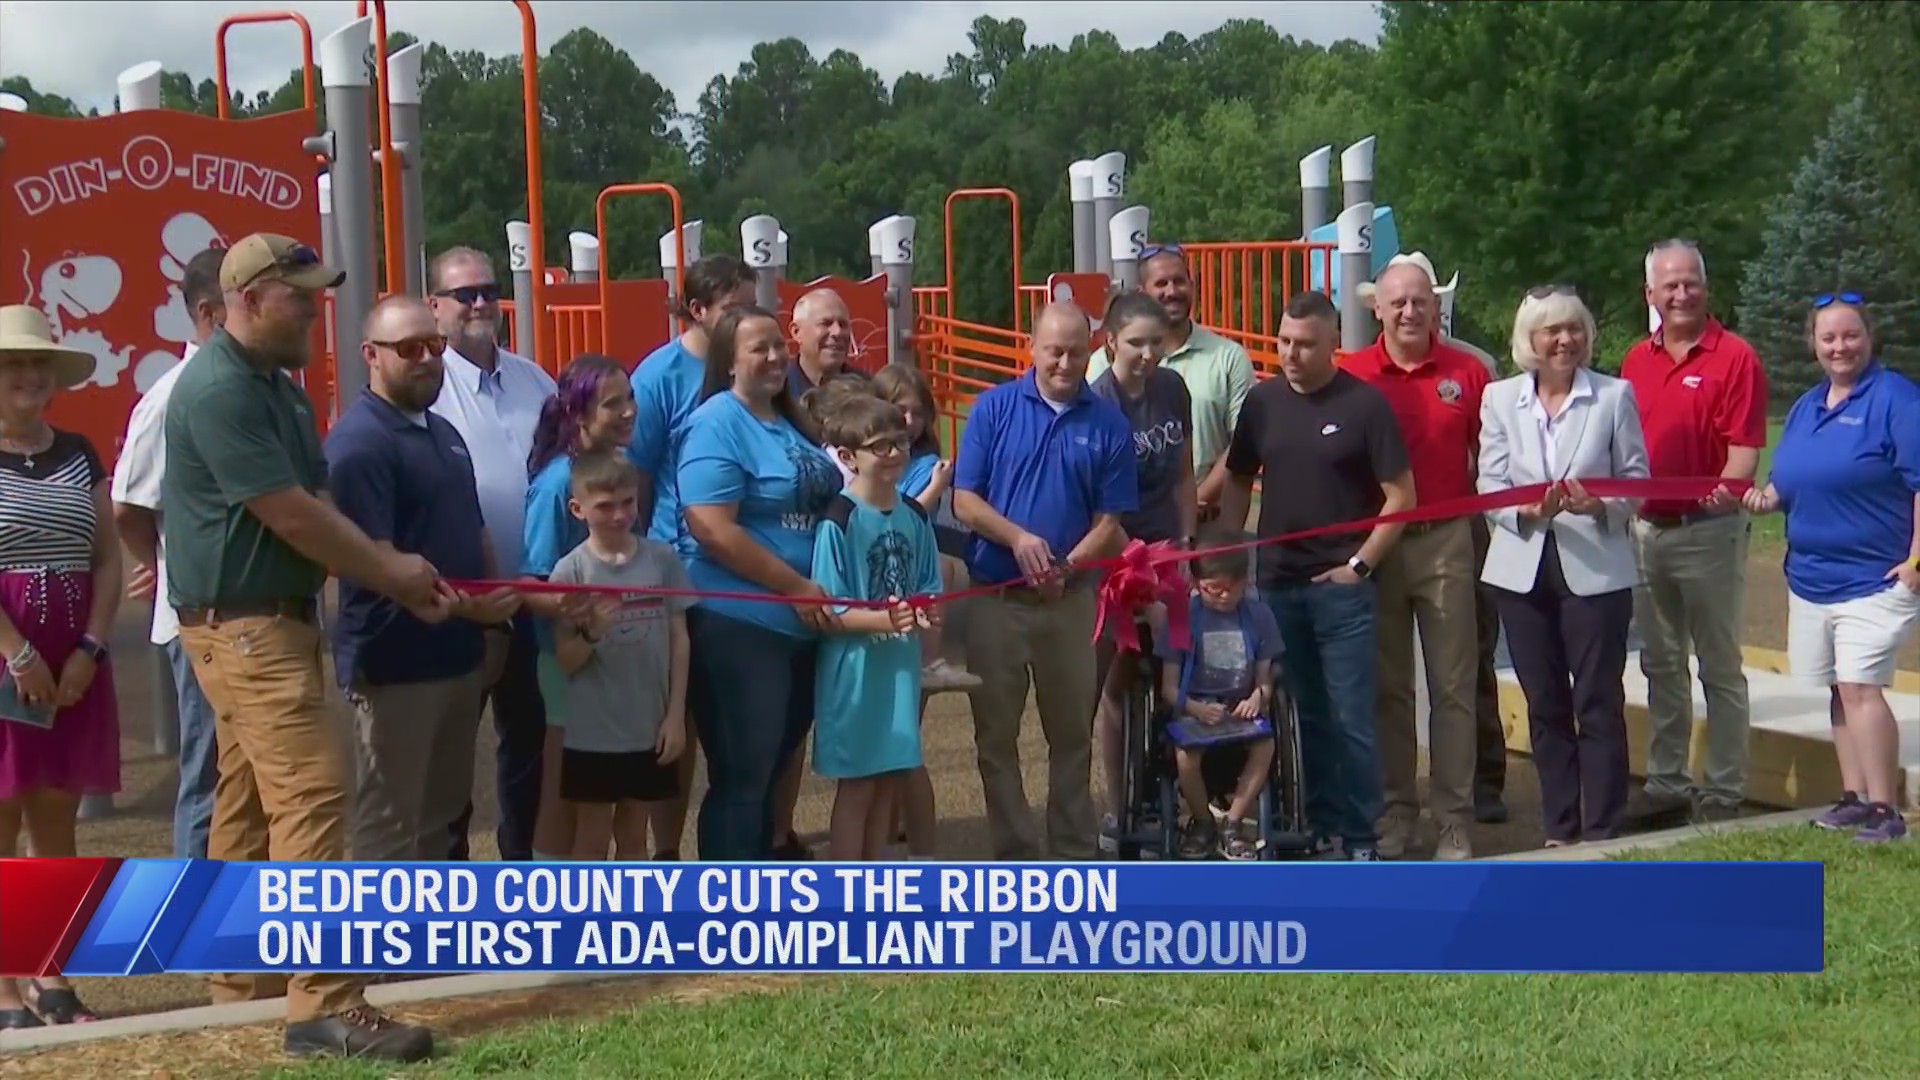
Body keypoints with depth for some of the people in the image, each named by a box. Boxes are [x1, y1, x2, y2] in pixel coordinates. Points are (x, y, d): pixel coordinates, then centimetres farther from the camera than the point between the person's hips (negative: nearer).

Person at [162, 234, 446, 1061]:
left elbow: (315, 503, 12)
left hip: (273, 620, 10)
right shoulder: (219, 389, -18)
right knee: (312, 795, -15)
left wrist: (398, 574, -2)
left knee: (249, 803, 15)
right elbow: (291, 514, -20)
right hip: (243, 627, -10)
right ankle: (325, 1005, -14)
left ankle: (239, 979, 26)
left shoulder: (277, 386, 13)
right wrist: (392, 573, -10)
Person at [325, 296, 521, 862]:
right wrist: (463, 605, -27)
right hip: (394, 663, -9)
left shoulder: (444, 432, 15)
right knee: (389, 824, -2)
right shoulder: (359, 442, -16)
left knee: (442, 811, 18)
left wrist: (494, 611, 12)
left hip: (458, 655, 9)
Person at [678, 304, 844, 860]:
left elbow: (824, 508, 25)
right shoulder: (717, 424, -13)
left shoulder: (792, 421, 13)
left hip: (801, 626, 8)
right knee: (741, 777, 0)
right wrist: (797, 588, -18)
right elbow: (712, 528, -22)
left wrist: (810, 596, 11)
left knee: (773, 769, 18)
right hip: (740, 626, -8)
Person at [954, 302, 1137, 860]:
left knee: (1073, 734, 11)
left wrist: (1067, 567, -17)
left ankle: (1074, 854, 23)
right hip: (995, 596, 0)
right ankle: (1015, 855, 18)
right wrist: (1018, 538, -21)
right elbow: (964, 500, -4)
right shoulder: (994, 407, -1)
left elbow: (1109, 520, 0)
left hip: (1070, 599, 0)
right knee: (996, 735, 6)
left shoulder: (1108, 423, 0)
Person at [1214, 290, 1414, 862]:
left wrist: (1360, 563, -9)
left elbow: (1401, 495, -5)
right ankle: (1321, 825, 22)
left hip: (1340, 585, -4)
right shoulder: (1263, 401, 6)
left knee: (1351, 718, -3)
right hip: (1276, 582, 4)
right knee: (1305, 715, 12)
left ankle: (1360, 837, 7)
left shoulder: (1364, 403, -5)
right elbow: (1238, 482, 15)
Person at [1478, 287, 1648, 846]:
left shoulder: (1615, 395, 2)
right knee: (1545, 706, 9)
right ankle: (1559, 829, 19)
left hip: (1596, 569, -2)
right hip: (1524, 570, 2)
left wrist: (1599, 504, -19)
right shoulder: (1499, 398, 6)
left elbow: (1636, 479, 2)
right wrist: (1526, 511, -17)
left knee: (1599, 704, -2)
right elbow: (1489, 484, 3)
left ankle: (1602, 832, 5)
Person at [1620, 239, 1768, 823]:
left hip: (1708, 530, -6)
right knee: (1660, 664, 14)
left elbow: (1744, 446, -14)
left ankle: (1723, 790, 10)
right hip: (1646, 530, 6)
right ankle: (1666, 782, 23)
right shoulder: (1635, 360, 9)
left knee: (1719, 665, 3)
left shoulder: (1734, 357, -8)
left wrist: (1727, 489, -31)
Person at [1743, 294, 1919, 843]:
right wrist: (1767, 496, -2)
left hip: (1875, 576, -8)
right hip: (1811, 576, 8)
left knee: (1860, 687, -14)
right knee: (1840, 689, 12)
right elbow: (1793, 484, 21)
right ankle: (1855, 797, 21)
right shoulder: (1805, 407, 14)